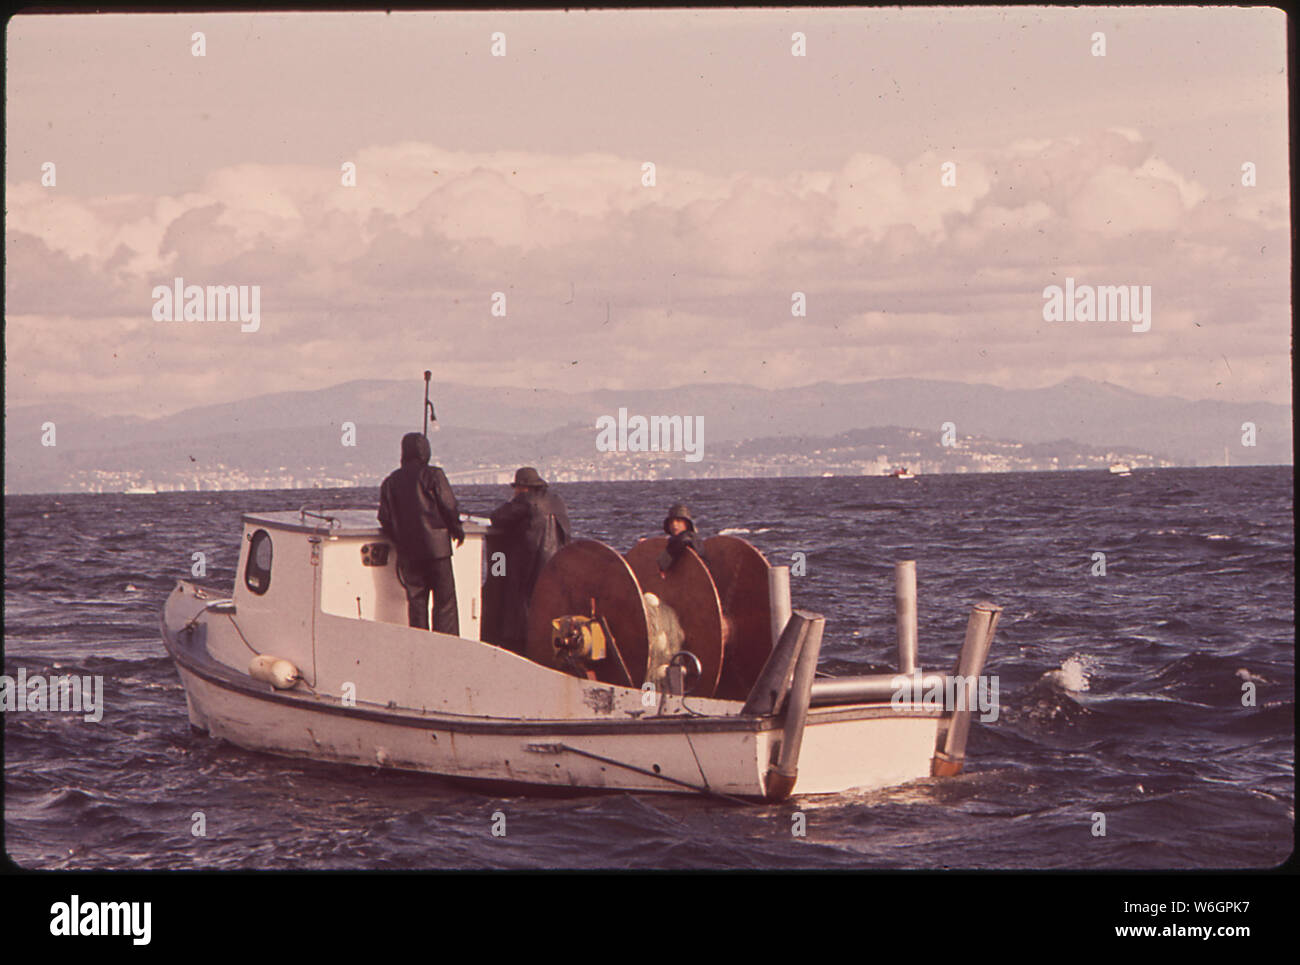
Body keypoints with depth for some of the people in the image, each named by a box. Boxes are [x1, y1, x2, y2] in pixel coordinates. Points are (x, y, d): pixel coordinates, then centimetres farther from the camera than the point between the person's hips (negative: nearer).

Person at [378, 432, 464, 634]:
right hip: (436, 548, -4)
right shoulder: (433, 475, -6)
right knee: (445, 600, -1)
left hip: (407, 551, 4)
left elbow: (384, 519, 7)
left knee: (416, 602, 8)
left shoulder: (390, 481, 8)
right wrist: (458, 531, 9)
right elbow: (450, 508, -7)